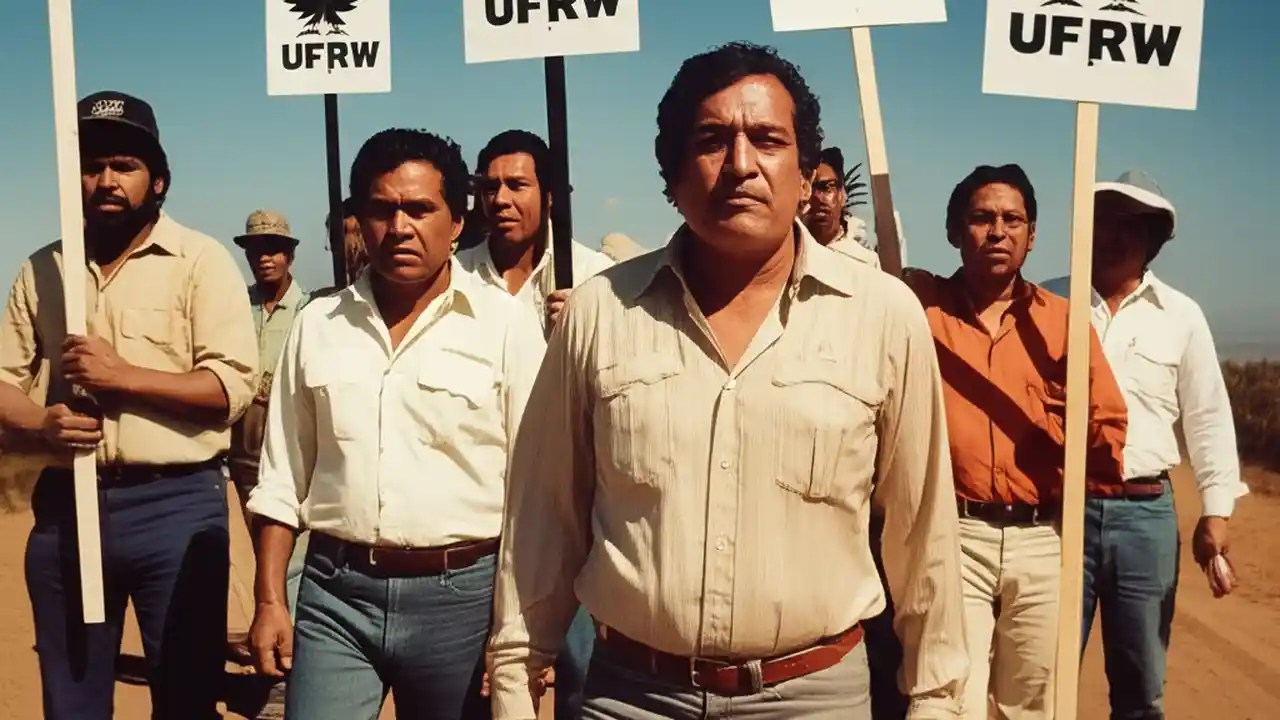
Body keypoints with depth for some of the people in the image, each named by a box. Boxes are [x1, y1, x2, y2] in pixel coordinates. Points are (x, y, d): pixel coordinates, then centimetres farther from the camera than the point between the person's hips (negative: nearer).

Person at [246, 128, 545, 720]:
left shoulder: (505, 325, -6)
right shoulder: (317, 325, 5)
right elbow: (283, 481, 10)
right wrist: (270, 600, 6)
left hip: (460, 594, -2)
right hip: (334, 593, 2)